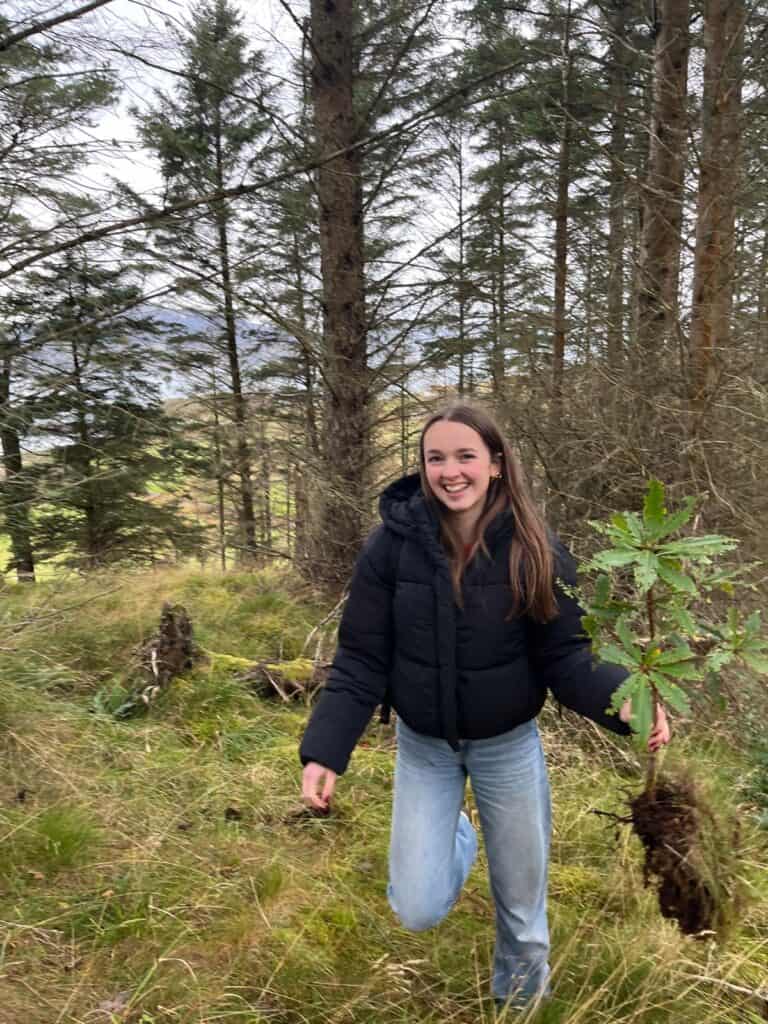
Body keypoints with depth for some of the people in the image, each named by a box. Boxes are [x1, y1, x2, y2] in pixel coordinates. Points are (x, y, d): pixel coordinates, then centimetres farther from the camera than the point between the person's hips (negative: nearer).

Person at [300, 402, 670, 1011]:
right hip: (423, 745, 0)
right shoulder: (394, 542, -16)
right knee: (418, 912, 0)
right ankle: (458, 842, 35)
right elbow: (361, 661, -12)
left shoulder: (535, 550, -16)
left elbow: (565, 656, -12)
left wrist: (622, 700, -32)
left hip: (508, 745, 0)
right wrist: (325, 751, -21)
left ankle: (521, 996, 49)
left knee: (521, 902, 16)